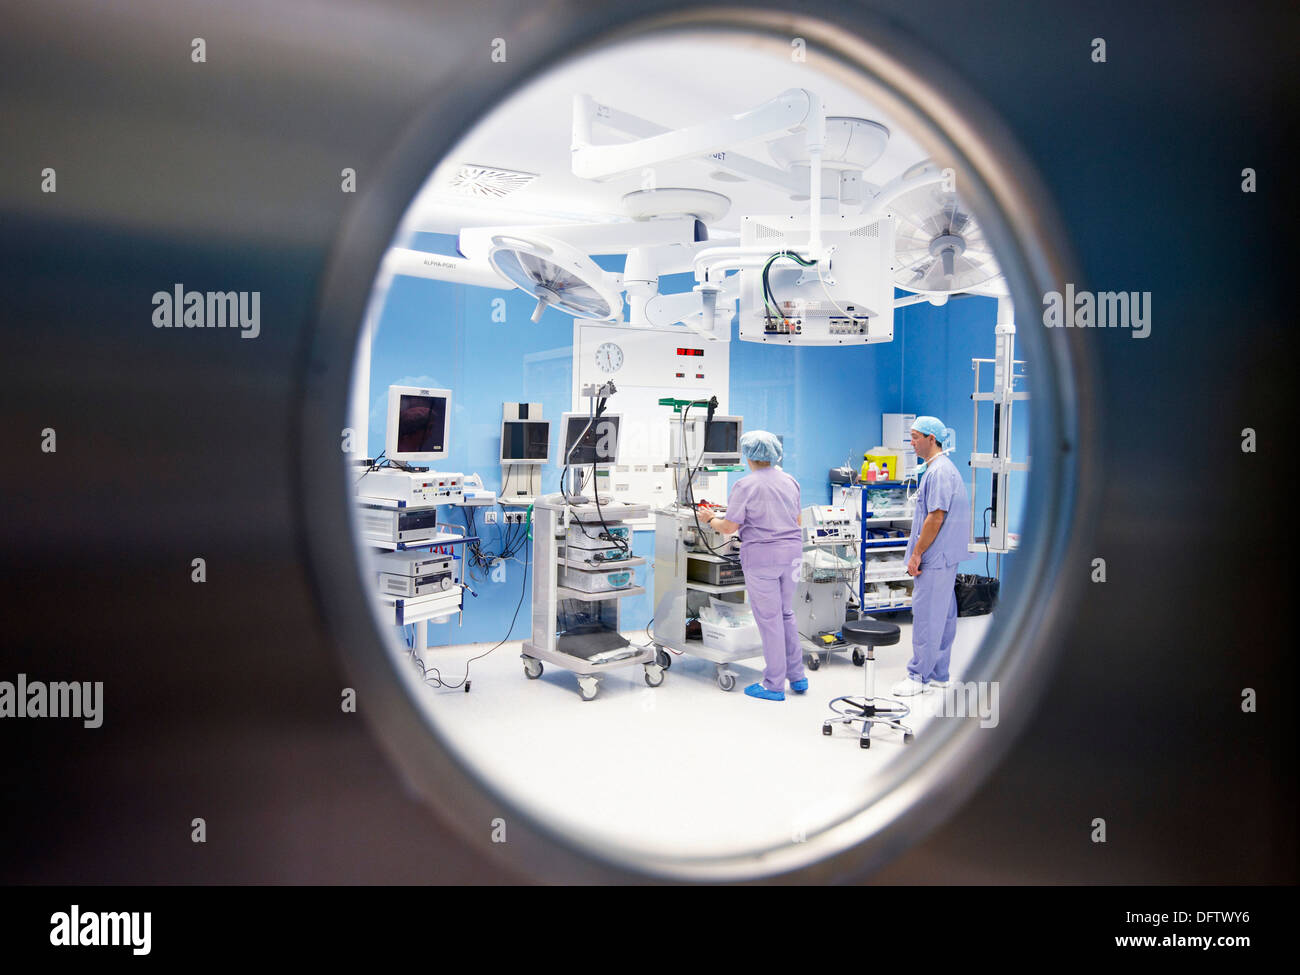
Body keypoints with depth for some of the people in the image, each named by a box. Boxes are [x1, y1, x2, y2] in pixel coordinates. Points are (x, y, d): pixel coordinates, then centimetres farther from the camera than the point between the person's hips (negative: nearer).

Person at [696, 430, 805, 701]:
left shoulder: (745, 485, -12)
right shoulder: (790, 481, 7)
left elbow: (729, 527, -12)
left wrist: (710, 518, 8)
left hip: (762, 556, -6)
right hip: (792, 551, 6)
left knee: (769, 618, 2)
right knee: (786, 613, 19)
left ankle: (773, 686, 11)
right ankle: (797, 676, 24)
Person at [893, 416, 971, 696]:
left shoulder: (940, 472, -16)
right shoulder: (936, 468, 16)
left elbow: (936, 518, -21)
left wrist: (916, 554, -17)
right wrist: (917, 553, 20)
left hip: (936, 557, -11)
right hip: (943, 557, 11)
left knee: (926, 615, -5)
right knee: (943, 614, 13)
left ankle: (920, 675, 1)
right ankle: (938, 674, 21)